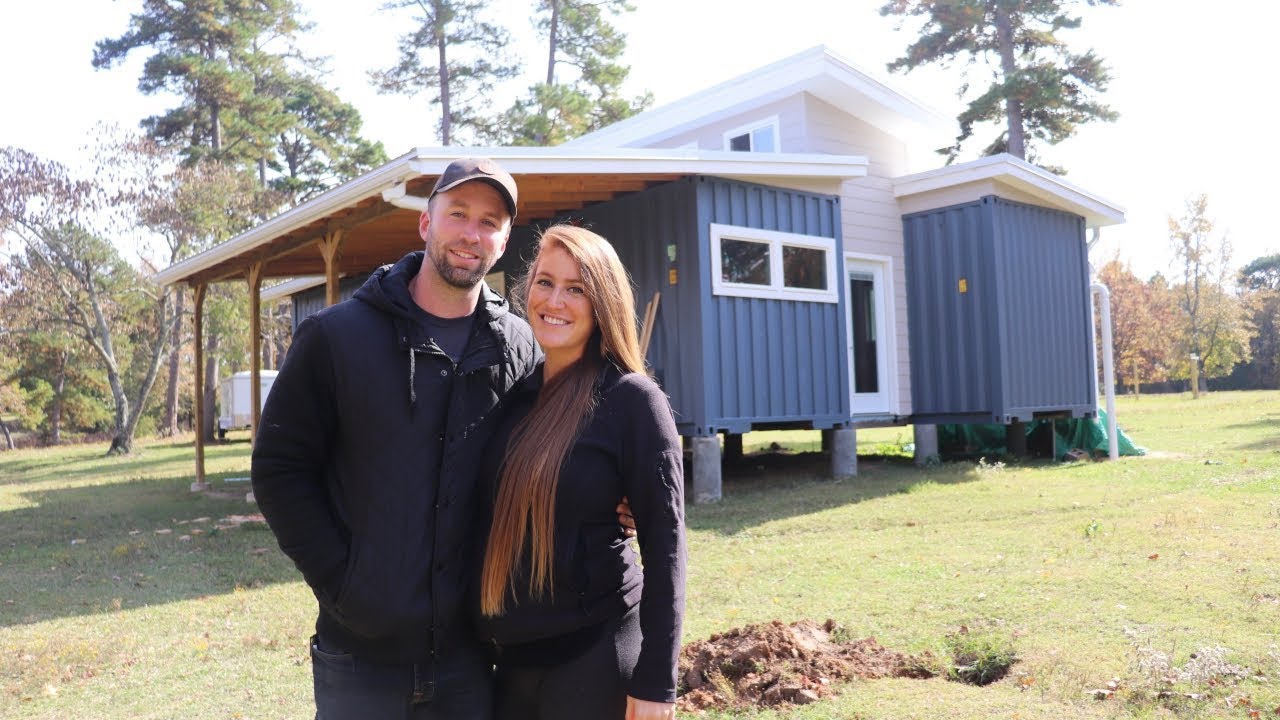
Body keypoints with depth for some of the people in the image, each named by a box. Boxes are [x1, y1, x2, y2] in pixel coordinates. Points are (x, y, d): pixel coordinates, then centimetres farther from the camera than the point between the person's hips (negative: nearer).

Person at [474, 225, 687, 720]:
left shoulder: (630, 399, -11)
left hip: (593, 652, -5)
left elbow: (664, 542, -13)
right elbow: (493, 521, 12)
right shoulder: (513, 392, 5)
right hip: (510, 651, 5)